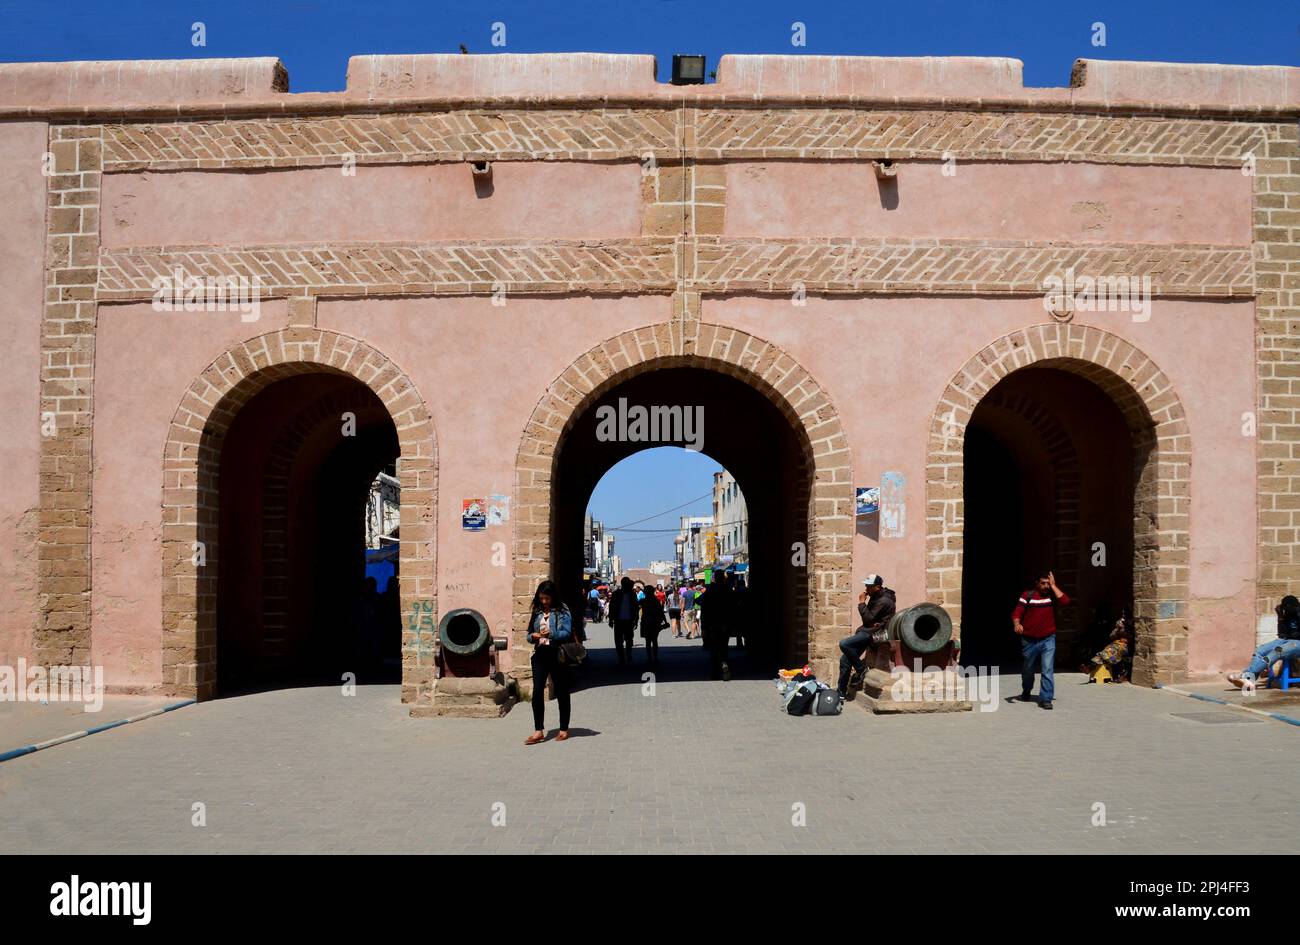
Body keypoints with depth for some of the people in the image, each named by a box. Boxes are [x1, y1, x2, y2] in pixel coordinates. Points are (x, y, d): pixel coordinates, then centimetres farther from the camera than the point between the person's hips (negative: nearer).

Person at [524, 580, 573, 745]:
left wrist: (551, 634, -28)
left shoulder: (562, 612, -3)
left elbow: (567, 633, -12)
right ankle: (539, 731, -1)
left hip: (557, 655, -4)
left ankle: (564, 729, 17)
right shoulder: (537, 612, 10)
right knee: (537, 692, -5)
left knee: (561, 692, 6)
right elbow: (529, 633, 14)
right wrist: (533, 637, -9)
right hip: (540, 654, 4)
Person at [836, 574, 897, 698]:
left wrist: (862, 603, -11)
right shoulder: (875, 597, 14)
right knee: (845, 659, 2)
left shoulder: (884, 601, -15)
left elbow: (868, 619, -19)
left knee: (844, 644, -27)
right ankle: (841, 692, 8)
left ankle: (861, 670, -11)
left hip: (874, 633, -9)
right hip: (867, 631, 9)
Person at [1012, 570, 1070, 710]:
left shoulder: (1053, 595, 1)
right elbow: (1017, 613, -7)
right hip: (1029, 640, 1)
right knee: (1027, 669, 18)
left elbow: (1065, 601, -20)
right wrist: (1016, 624, -27)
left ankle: (1046, 698, -9)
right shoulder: (1028, 595, -2)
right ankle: (1026, 693, 43)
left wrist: (1053, 586, -13)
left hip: (1048, 640, -1)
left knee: (1048, 669, -13)